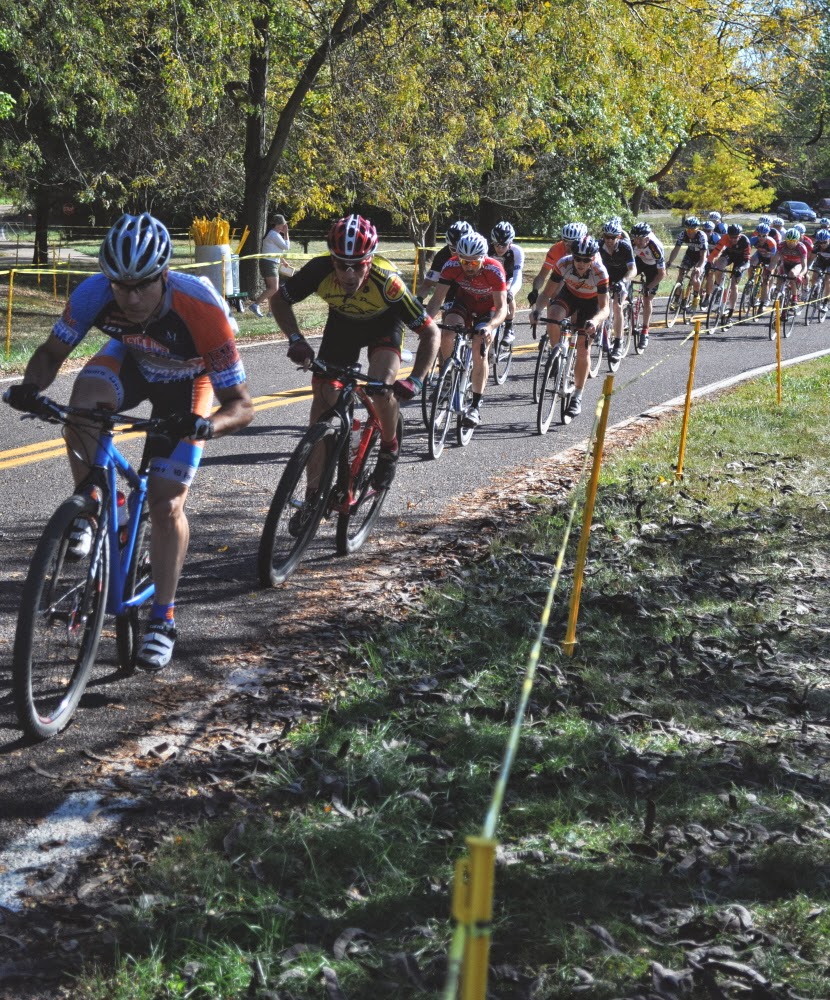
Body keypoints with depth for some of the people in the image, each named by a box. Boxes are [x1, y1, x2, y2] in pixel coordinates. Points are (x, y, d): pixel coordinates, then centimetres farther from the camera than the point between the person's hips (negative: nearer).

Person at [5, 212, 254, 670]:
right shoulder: (94, 294, -32)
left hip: (186, 381, -2)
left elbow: (240, 404, -33)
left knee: (166, 504, -9)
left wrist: (208, 424, -55)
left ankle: (162, 622, 7)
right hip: (130, 359, 2)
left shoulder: (203, 310, -39)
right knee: (82, 405, -32)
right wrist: (31, 385, -39)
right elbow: (51, 352, -17)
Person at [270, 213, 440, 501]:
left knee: (381, 386, -29)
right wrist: (296, 339, -30)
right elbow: (279, 301, -15)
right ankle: (313, 496, -2)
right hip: (341, 323, 3)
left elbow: (430, 333, -31)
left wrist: (415, 380, -42)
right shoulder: (319, 269, -33)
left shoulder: (386, 281, -39)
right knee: (323, 397, -7)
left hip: (383, 325, -3)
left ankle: (390, 448, 3)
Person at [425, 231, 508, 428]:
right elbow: (438, 298, -24)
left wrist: (490, 326, -53)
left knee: (479, 349, -21)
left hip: (488, 308, -2)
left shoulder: (494, 270, -33)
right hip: (464, 302, 2)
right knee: (447, 334, -26)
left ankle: (476, 406, -12)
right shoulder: (451, 266, -26)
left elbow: (501, 307, -33)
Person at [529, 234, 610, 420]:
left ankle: (577, 397, 7)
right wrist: (537, 309, -43)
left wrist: (595, 321, -57)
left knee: (582, 349, -6)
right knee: (553, 316, -32)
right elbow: (547, 293, -23)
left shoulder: (600, 273, -36)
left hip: (591, 302, -2)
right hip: (569, 294, 2)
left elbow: (604, 308, -35)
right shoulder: (563, 264, -31)